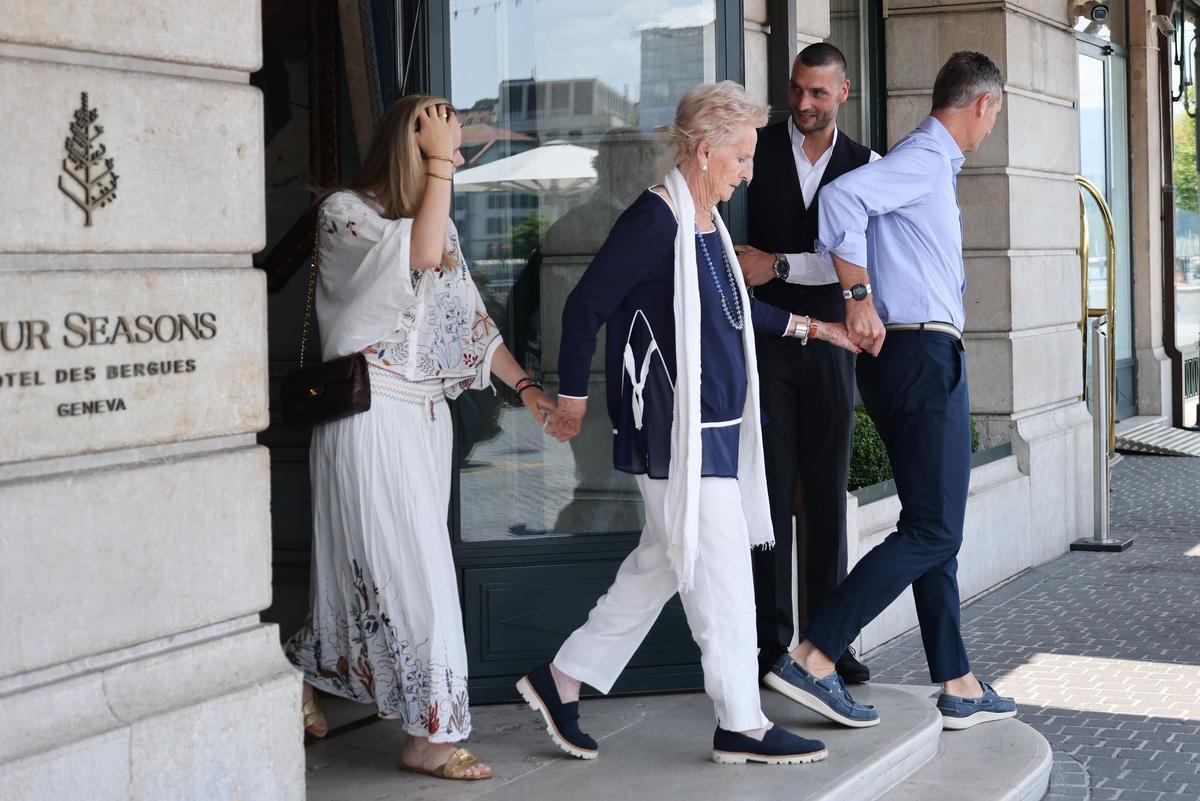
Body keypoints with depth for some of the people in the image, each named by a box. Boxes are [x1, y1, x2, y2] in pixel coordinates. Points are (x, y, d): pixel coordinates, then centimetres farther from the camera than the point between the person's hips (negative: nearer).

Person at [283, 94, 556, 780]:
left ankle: (303, 672, 30)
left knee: (370, 569, 10)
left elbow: (470, 317, 17)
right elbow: (420, 252, -24)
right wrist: (437, 163, -16)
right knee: (414, 569, -9)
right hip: (371, 411, -8)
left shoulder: (441, 222, 16)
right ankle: (430, 735, -2)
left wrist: (525, 386, 10)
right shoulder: (345, 213, -7)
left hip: (428, 413, 8)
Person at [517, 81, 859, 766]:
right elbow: (587, 305, -13)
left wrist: (806, 325, 27)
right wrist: (574, 395, -8)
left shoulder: (708, 223, 13)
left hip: (714, 425, 10)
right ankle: (741, 724, 8)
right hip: (674, 429, -10)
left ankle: (562, 680, 23)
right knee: (720, 568, -3)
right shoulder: (656, 220, -16)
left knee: (664, 562, 14)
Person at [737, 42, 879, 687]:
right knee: (772, 490, -3)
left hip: (829, 344, 2)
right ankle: (772, 640, 3)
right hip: (763, 339, -2)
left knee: (828, 494, 5)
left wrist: (777, 264, -10)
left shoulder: (865, 166, 7)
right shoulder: (756, 148, 2)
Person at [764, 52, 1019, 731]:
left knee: (935, 529, 12)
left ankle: (960, 688, 19)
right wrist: (861, 297, -24)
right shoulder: (925, 160, -12)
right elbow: (841, 198, -28)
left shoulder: (933, 166, 20)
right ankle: (813, 660, -13)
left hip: (917, 361, 11)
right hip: (923, 355, -11)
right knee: (932, 532, -11)